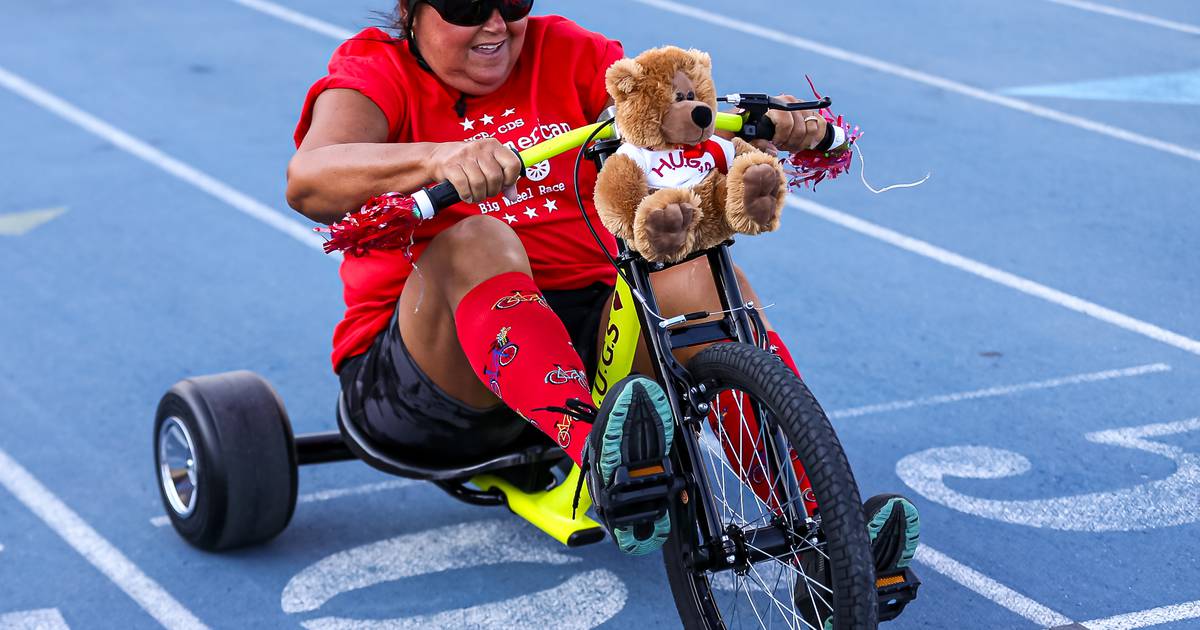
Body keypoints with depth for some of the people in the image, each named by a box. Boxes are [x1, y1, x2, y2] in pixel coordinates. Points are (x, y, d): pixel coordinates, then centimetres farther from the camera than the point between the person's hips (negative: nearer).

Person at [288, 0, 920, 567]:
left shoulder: (562, 52, 11)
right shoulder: (375, 72, 0)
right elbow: (308, 181, -22)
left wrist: (768, 121, -26)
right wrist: (441, 158, -40)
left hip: (578, 329, 3)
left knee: (700, 276, -23)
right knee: (476, 241, -32)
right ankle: (601, 454, -56)